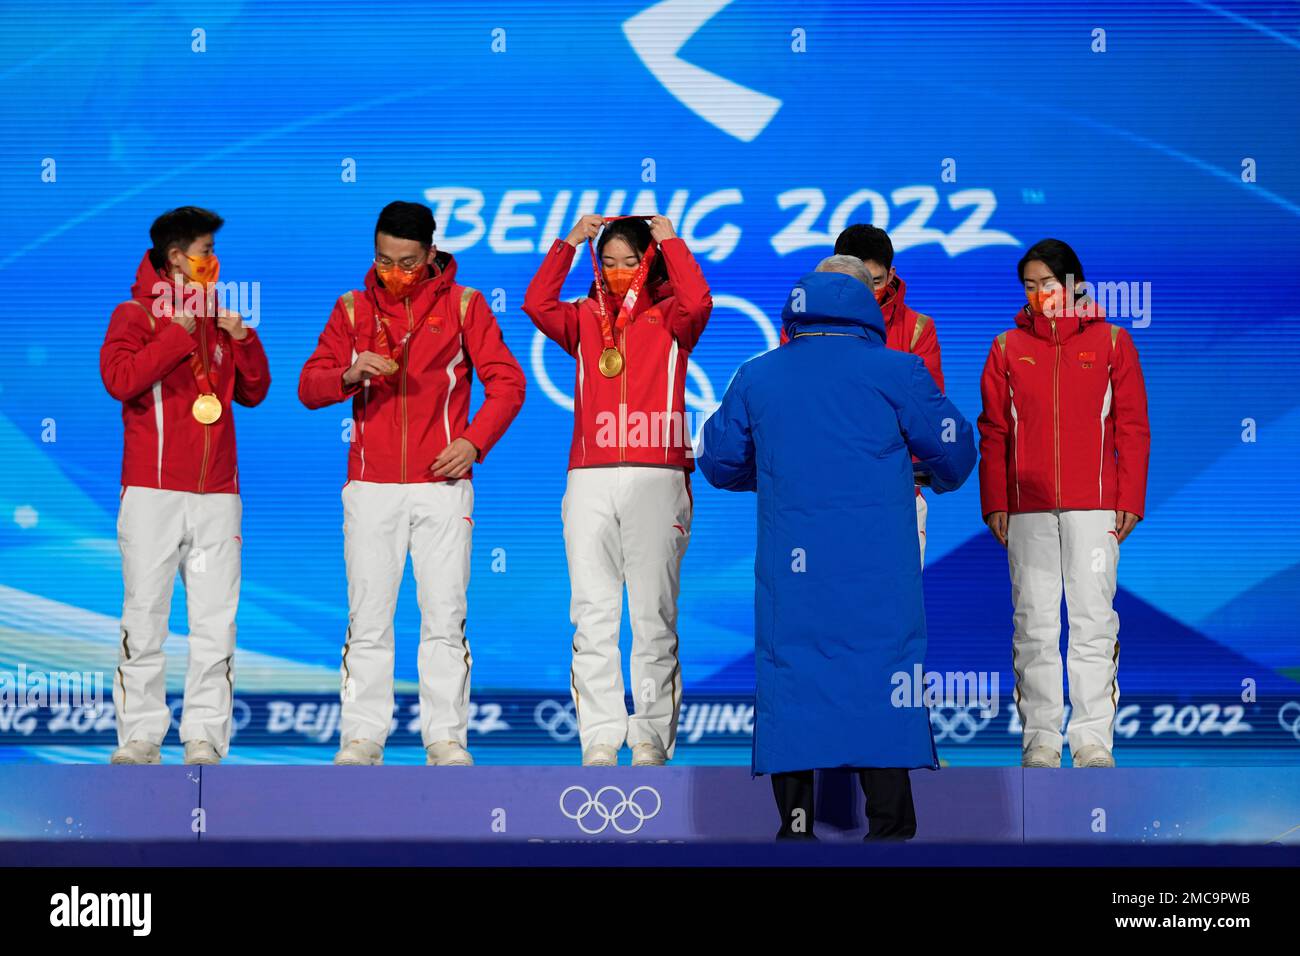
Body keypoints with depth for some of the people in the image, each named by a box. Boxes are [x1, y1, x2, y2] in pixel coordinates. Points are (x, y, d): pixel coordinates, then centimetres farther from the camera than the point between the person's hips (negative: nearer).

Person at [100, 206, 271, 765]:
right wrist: (180, 331, -13)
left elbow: (254, 393, 20)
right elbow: (119, 379, -15)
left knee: (216, 623, -1)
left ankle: (205, 736, 1)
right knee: (145, 618, -4)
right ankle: (140, 735, 1)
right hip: (152, 493, -4)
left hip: (216, 494, 4)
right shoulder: (135, 315, 3)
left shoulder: (217, 318, 18)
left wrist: (243, 338, 4)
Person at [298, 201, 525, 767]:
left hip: (441, 485, -1)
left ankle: (446, 737, 3)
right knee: (368, 619, 0)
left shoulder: (463, 305, 5)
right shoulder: (353, 308, 10)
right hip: (371, 487, 1)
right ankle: (361, 736, 5)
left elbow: (507, 382, 3)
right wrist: (349, 375, -15)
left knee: (445, 617, -2)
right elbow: (309, 387, 6)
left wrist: (474, 439, -11)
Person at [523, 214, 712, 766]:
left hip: (656, 479, -2)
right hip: (590, 481, 2)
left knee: (654, 617, -2)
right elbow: (537, 305, -1)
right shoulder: (584, 319, 16)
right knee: (593, 617, -1)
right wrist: (568, 244, -1)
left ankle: (652, 738, 3)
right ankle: (600, 738, 1)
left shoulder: (668, 318, 10)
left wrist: (670, 240, -3)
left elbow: (697, 303, -12)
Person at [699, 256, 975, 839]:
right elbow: (953, 448, 8)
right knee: (881, 678, 0)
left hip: (789, 568, 2)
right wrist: (938, 479, 32)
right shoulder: (895, 371, 1)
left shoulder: (755, 377, 9)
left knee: (790, 669, 5)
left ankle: (795, 823, 3)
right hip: (878, 572, -2)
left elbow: (720, 463, 18)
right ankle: (889, 825, -3)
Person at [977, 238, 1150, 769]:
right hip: (1027, 510, 1)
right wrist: (994, 503, 2)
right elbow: (993, 433, 10)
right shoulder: (1007, 348, 10)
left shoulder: (1111, 341, 7)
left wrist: (1129, 500, -1)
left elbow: (1132, 427, 6)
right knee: (1034, 625, 2)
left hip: (1094, 506, -1)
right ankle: (1040, 736, 7)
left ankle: (1093, 738, 1)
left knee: (1094, 621, -3)